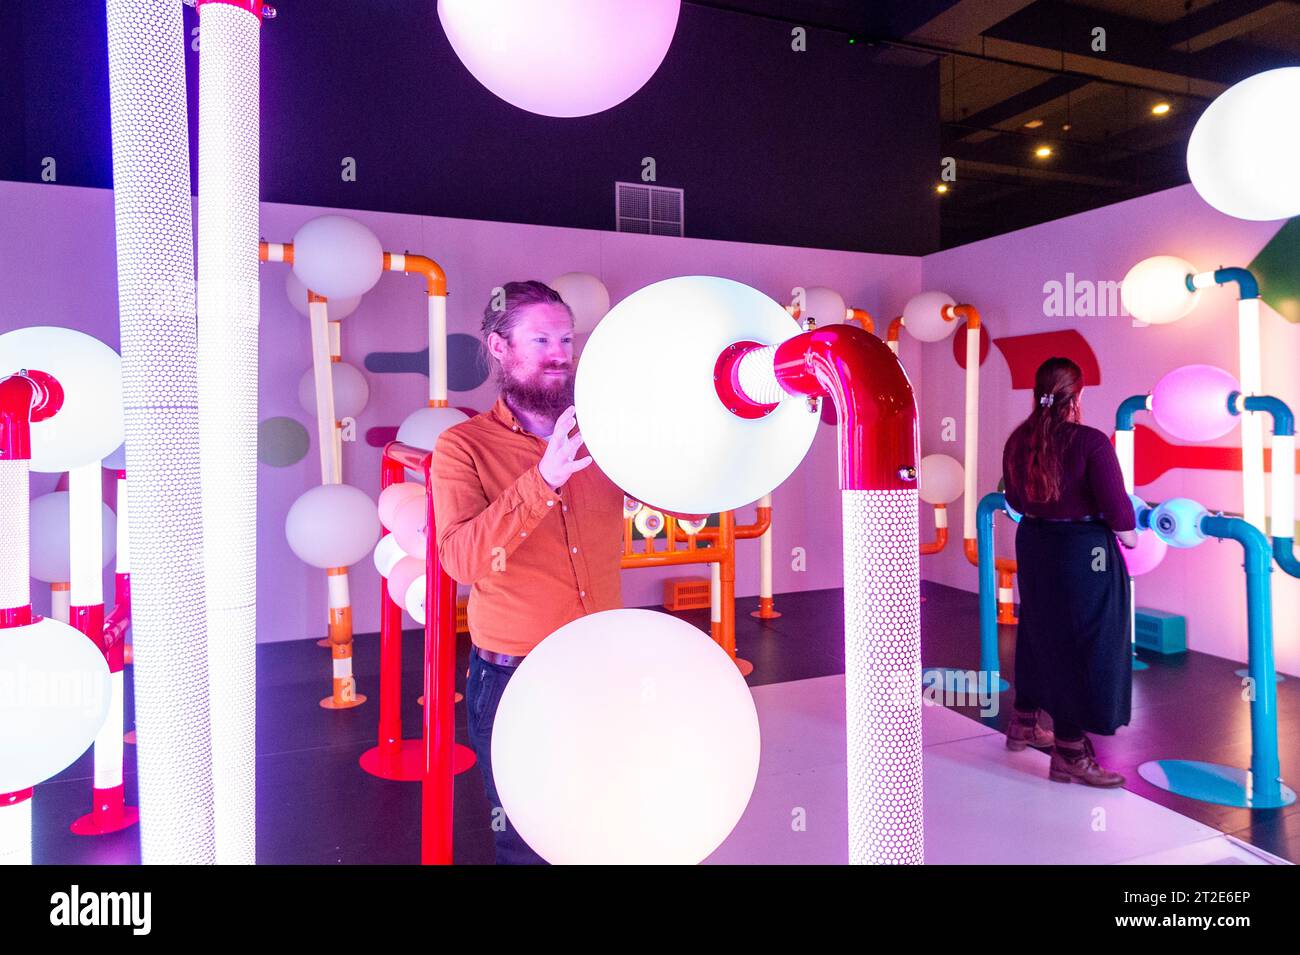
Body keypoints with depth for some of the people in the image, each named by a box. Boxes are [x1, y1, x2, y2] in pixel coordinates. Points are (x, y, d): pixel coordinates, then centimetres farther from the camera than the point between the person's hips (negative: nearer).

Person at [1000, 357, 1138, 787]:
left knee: (1039, 632, 21)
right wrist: (1129, 537, 2)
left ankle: (1024, 724, 36)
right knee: (1082, 644, 5)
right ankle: (1069, 753, 13)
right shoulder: (1091, 442, -20)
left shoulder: (1018, 440, -1)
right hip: (1083, 553, -6)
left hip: (1033, 545, 6)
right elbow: (1116, 508, -17)